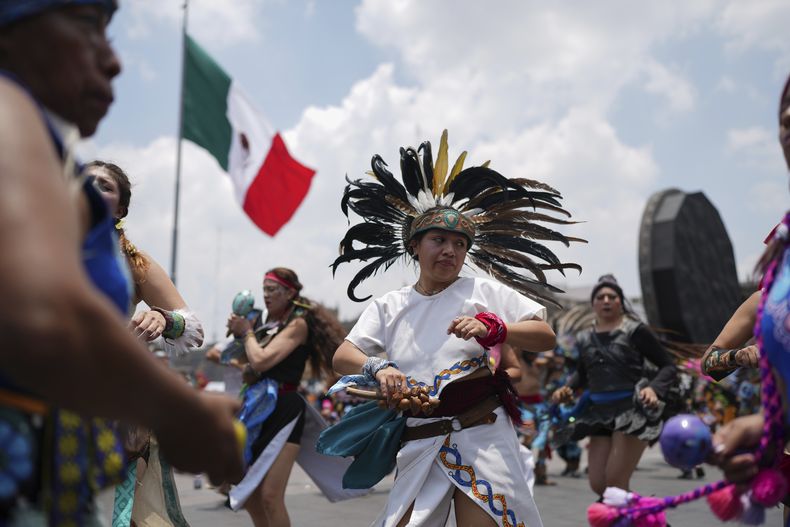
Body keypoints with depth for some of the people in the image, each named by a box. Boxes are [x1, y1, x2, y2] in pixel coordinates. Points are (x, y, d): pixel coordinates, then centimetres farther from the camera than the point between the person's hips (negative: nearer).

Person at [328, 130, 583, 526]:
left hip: (481, 438, -2)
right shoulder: (388, 307, 11)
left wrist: (491, 328, -18)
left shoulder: (483, 293, 4)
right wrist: (379, 368, -18)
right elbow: (342, 357, 4)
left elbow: (546, 337, -1)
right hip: (418, 446, 2)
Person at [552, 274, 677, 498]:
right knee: (597, 484, 4)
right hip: (600, 412, 6)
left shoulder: (634, 331, -4)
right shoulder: (584, 339, 11)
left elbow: (668, 366, -1)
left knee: (615, 482, -11)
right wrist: (567, 388, 7)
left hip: (632, 411, -6)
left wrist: (654, 389, -19)